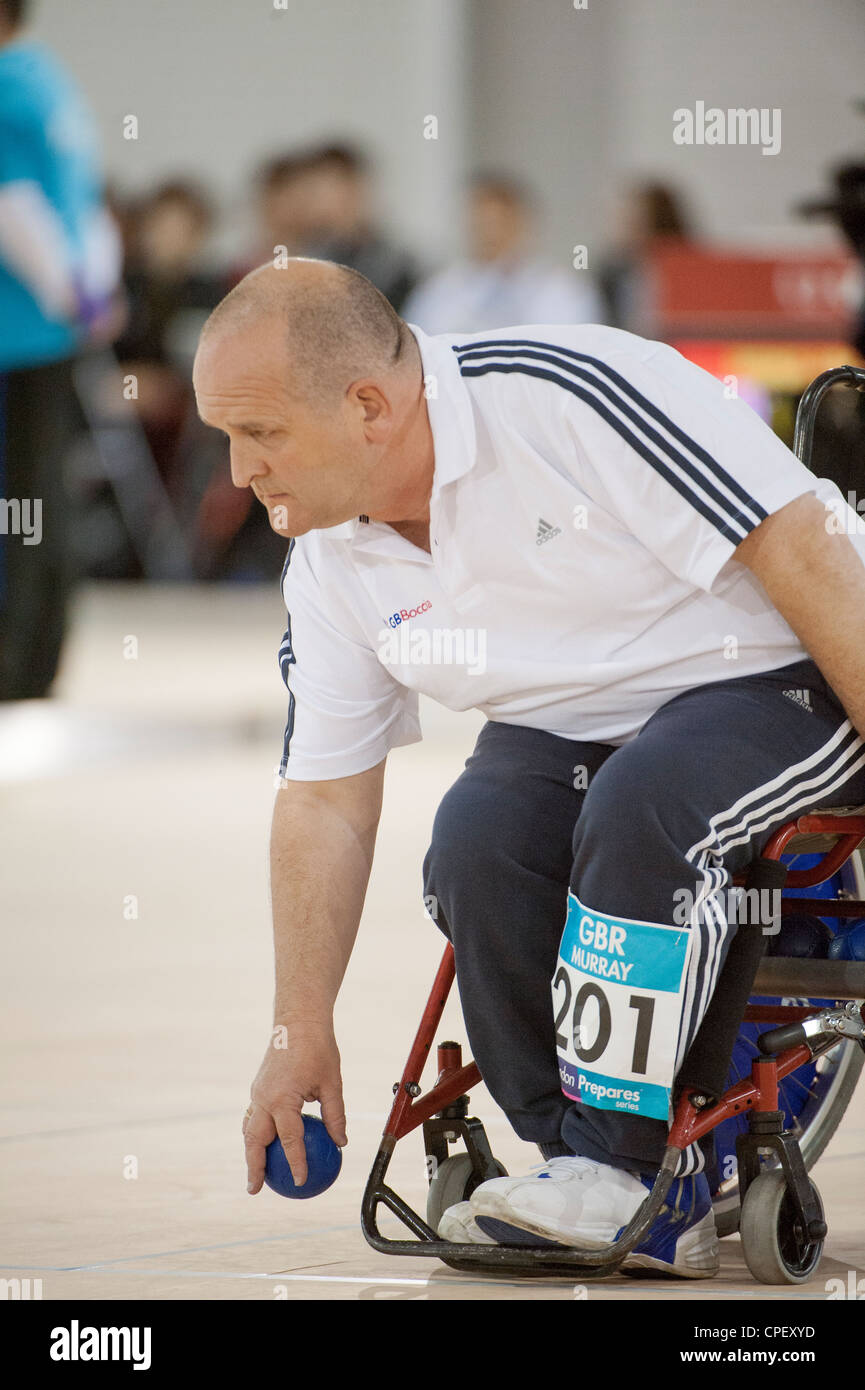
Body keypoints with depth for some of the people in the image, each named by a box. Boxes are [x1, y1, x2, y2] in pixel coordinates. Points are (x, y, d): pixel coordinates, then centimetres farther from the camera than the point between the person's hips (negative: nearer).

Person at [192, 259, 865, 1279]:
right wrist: (301, 1035, 5)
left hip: (779, 676, -6)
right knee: (475, 845, -23)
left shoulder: (572, 394, -26)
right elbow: (325, 804, 5)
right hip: (570, 730, 6)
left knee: (635, 809, -33)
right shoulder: (328, 564, -3)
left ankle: (623, 1165, -22)